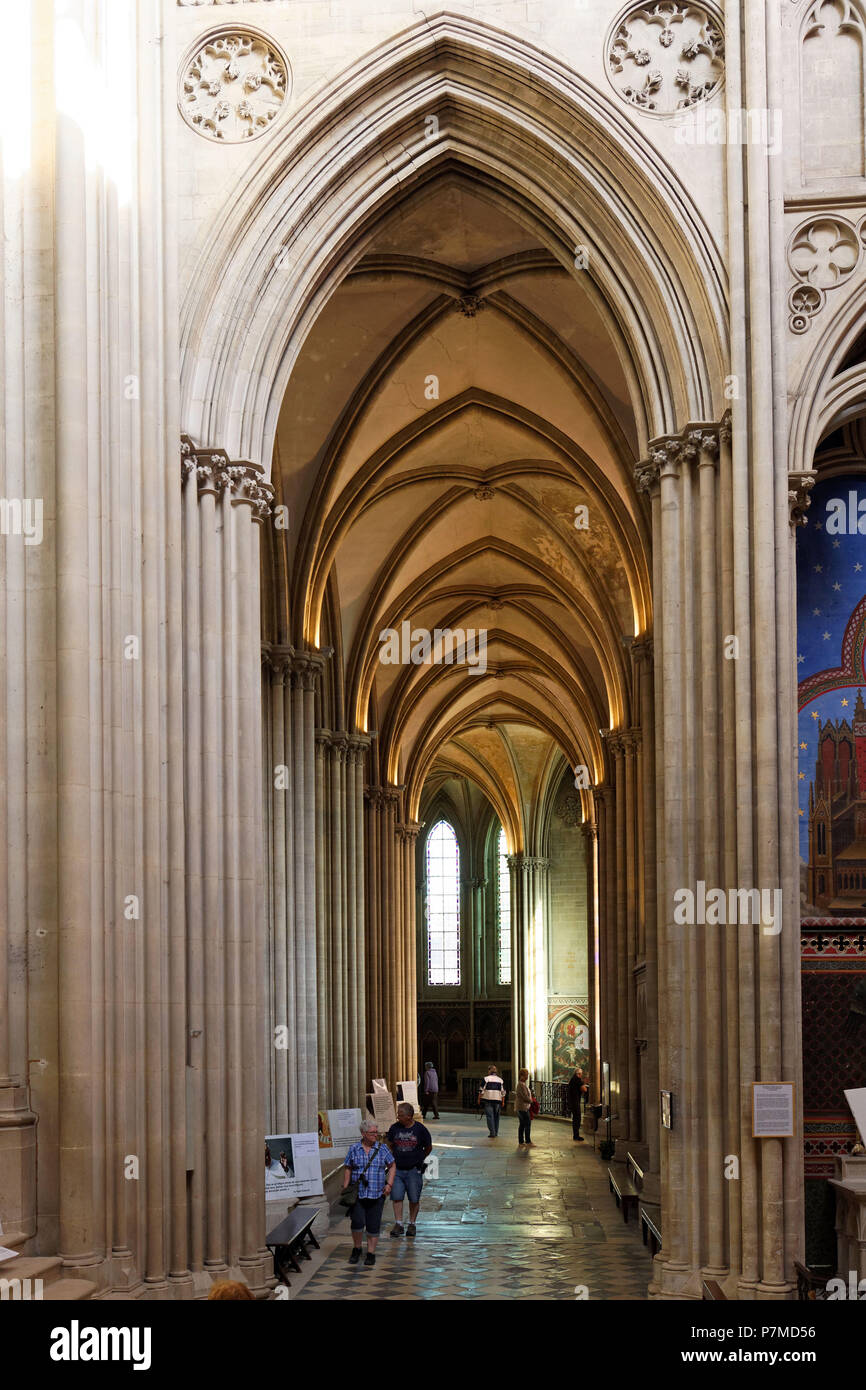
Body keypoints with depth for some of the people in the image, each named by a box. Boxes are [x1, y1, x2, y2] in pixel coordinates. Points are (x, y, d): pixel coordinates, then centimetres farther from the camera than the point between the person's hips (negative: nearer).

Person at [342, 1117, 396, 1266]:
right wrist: (345, 1188, 3)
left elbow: (392, 1166, 9)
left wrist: (389, 1184, -3)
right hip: (358, 1193, 0)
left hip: (376, 1194, 1)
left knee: (373, 1225, 2)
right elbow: (348, 1169, 9)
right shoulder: (354, 1149, 3)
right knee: (357, 1222, -10)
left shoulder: (382, 1148, 3)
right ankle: (356, 1249, 12)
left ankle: (371, 1253, 15)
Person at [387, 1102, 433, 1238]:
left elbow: (428, 1147, 9)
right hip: (397, 1169, 2)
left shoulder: (420, 1130, -6)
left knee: (414, 1199, 4)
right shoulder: (394, 1128, 1)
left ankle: (412, 1224, 17)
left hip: (413, 1170, -2)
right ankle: (398, 1224, -1)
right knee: (397, 1197, -5)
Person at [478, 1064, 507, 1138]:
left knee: (490, 1116, -4)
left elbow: (482, 1090, -4)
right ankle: (496, 1132, 18)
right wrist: (503, 1101, 15)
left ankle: (492, 1132, -12)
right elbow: (503, 1092, 9)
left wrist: (479, 1099, 4)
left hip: (488, 1100, -3)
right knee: (496, 1117, 13)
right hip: (498, 1100, 3)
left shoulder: (486, 1079, -2)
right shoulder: (500, 1080, 10)